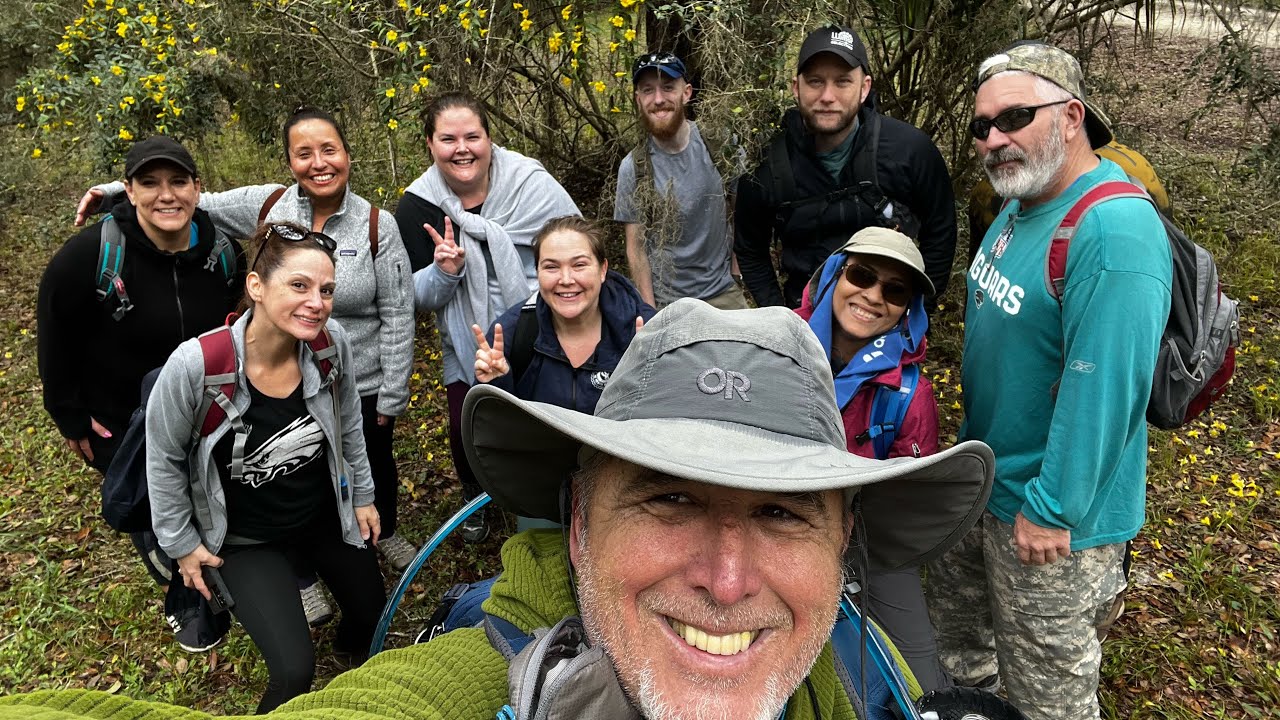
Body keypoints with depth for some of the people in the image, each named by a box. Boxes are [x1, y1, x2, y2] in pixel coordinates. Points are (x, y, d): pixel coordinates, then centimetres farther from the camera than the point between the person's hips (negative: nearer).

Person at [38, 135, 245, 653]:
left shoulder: (223, 251, -14)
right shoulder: (91, 254, -25)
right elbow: (56, 337, -12)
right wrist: (70, 416, -7)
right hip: (120, 423, -2)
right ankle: (186, 598, 40)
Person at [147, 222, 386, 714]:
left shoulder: (334, 345, -20)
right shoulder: (196, 365, -30)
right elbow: (164, 458, -11)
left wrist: (363, 495, 9)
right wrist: (181, 542, -3)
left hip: (328, 517, 4)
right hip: (248, 539, -4)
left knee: (373, 616, 23)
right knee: (295, 672, -13)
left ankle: (347, 646, 62)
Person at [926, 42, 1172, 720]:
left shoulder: (1114, 232, -27)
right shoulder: (1020, 206, 5)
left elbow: (1103, 391, -29)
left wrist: (1052, 510, -22)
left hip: (1048, 512, -9)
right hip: (982, 480, 9)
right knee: (957, 616, 27)